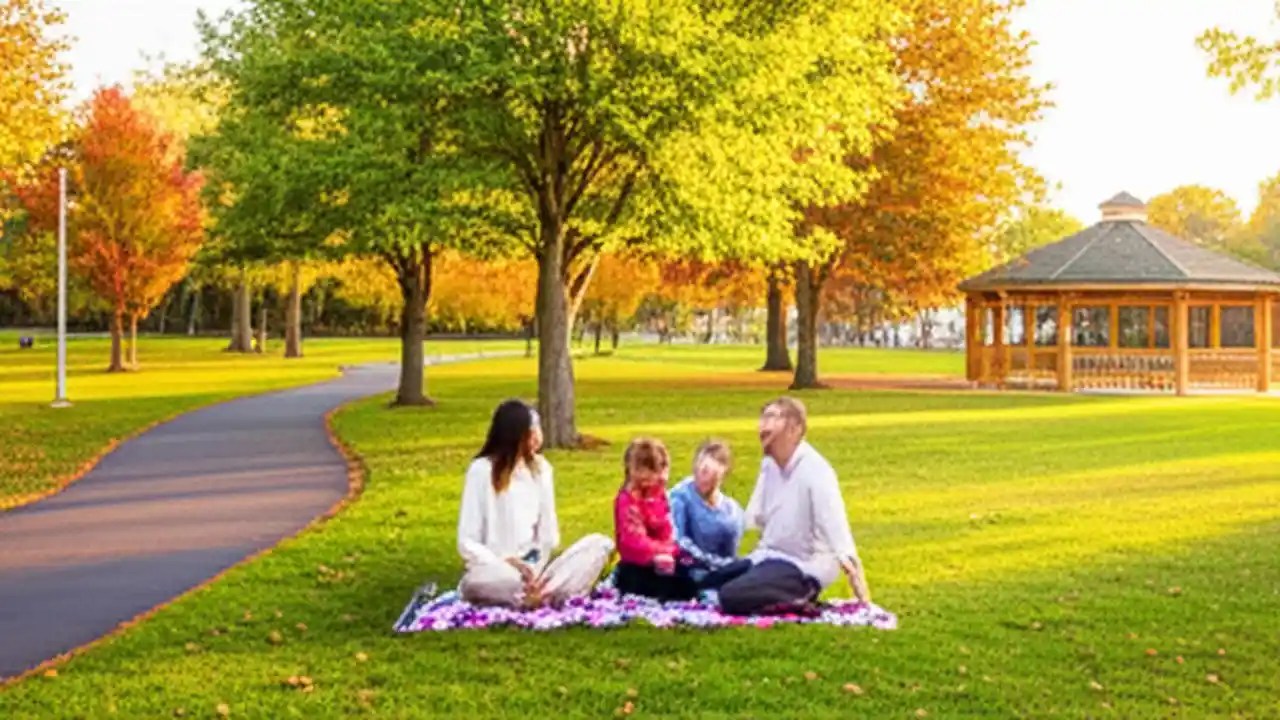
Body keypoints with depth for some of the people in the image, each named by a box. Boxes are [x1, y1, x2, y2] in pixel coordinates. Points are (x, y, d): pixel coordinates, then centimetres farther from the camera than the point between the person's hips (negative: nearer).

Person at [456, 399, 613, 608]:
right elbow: (467, 542, -8)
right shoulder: (482, 470, -5)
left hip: (534, 569, 5)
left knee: (600, 544, -17)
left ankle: (539, 593, -33)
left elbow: (548, 532, 7)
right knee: (478, 578, -42)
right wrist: (506, 563, -22)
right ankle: (550, 594, -25)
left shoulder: (540, 468, 8)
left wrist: (539, 570, -11)